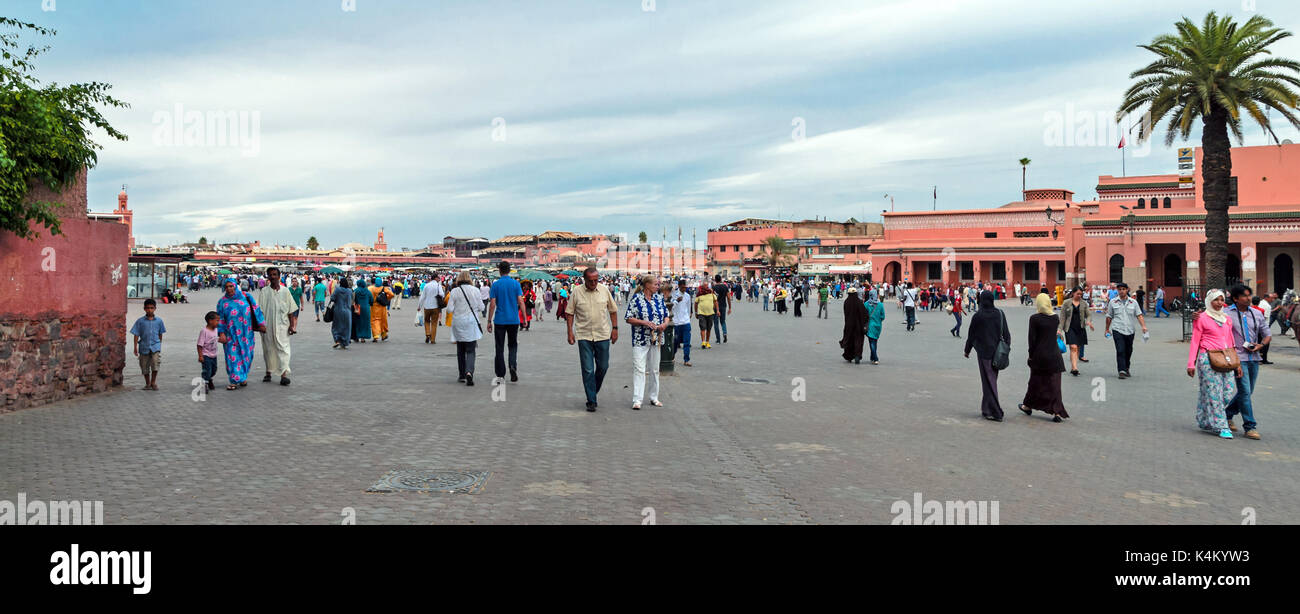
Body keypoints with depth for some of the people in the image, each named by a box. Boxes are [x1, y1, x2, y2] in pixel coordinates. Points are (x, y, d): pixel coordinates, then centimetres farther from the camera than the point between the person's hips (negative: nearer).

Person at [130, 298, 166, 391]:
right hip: (144, 346, 1)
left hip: (155, 346, -1)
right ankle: (148, 384, 24)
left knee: (156, 362, -19)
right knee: (145, 366, 8)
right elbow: (136, 334, 1)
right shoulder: (140, 321, -1)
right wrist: (135, 347, -3)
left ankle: (153, 382, -1)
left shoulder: (159, 321, 2)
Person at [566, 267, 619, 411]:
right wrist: (570, 332, -3)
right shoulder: (577, 292, -2)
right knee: (588, 369, -3)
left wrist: (615, 328, 6)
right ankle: (591, 401, 2)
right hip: (584, 336, -2)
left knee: (603, 366, 8)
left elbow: (613, 310, 11)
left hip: (603, 335, 2)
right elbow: (569, 313, 3)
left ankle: (593, 391, 31)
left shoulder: (604, 290, 2)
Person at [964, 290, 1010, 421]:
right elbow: (1006, 333, 2)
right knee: (992, 380, 17)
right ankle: (986, 408, 26)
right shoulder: (1000, 314, -2)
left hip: (984, 353, -4)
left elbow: (971, 335, -4)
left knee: (989, 381, 1)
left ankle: (996, 413, -2)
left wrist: (967, 350, 9)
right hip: (997, 352, 4)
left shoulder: (977, 316, -12)